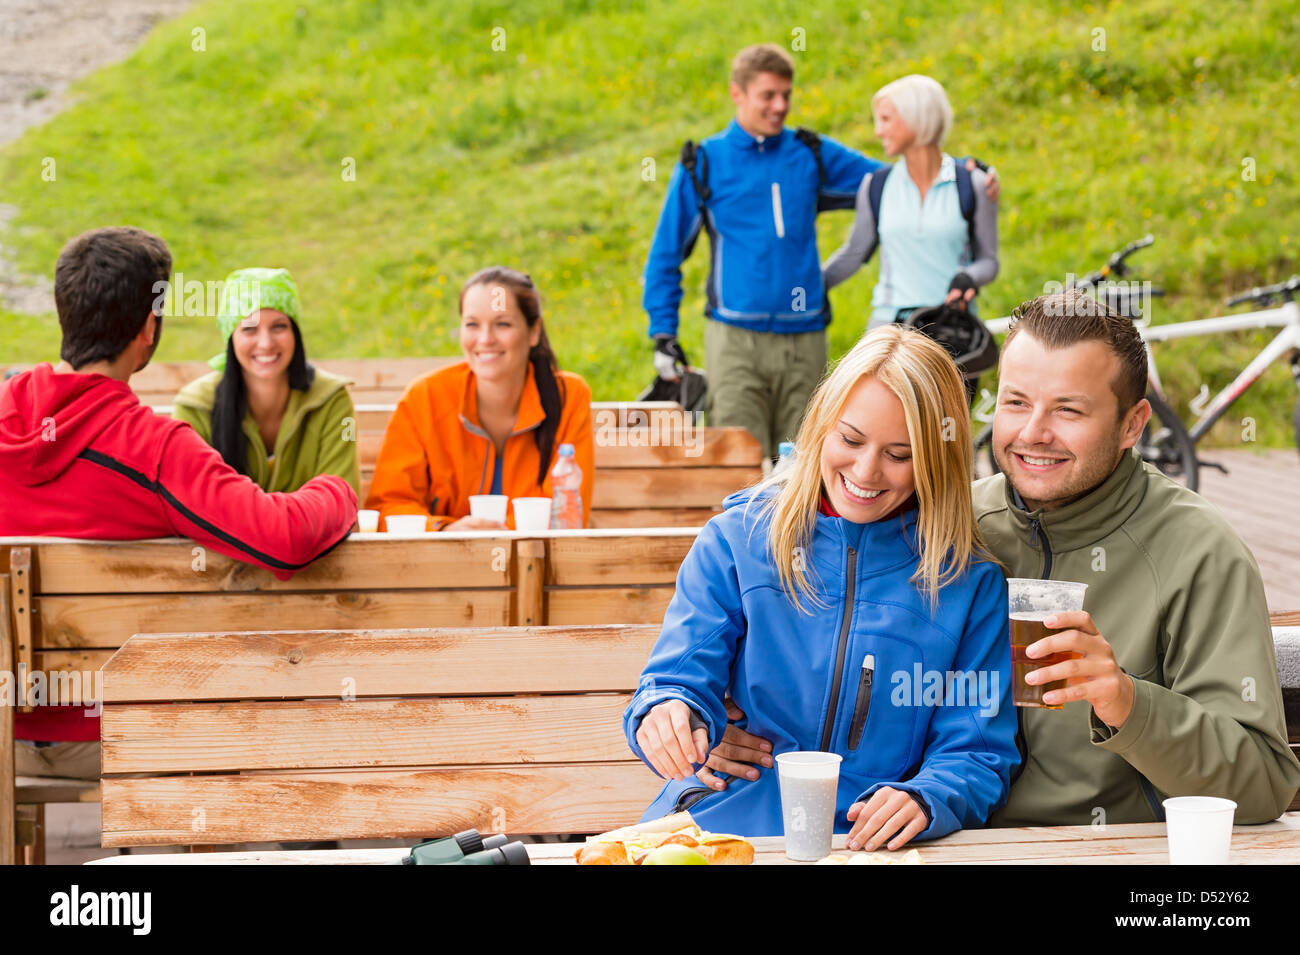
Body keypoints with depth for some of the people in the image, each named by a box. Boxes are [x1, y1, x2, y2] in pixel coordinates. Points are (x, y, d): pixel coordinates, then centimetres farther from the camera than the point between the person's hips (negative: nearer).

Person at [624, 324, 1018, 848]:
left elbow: (976, 752, 4)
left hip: (875, 843, 1)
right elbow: (682, 677, 3)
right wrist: (666, 710, -22)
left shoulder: (970, 582, 4)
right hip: (726, 822, -1)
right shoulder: (736, 540, 6)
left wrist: (925, 801, -18)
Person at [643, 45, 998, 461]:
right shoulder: (703, 164, 6)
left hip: (804, 341, 3)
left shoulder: (812, 156, 11)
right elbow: (666, 254, 10)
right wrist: (663, 333, 2)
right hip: (735, 339, -2)